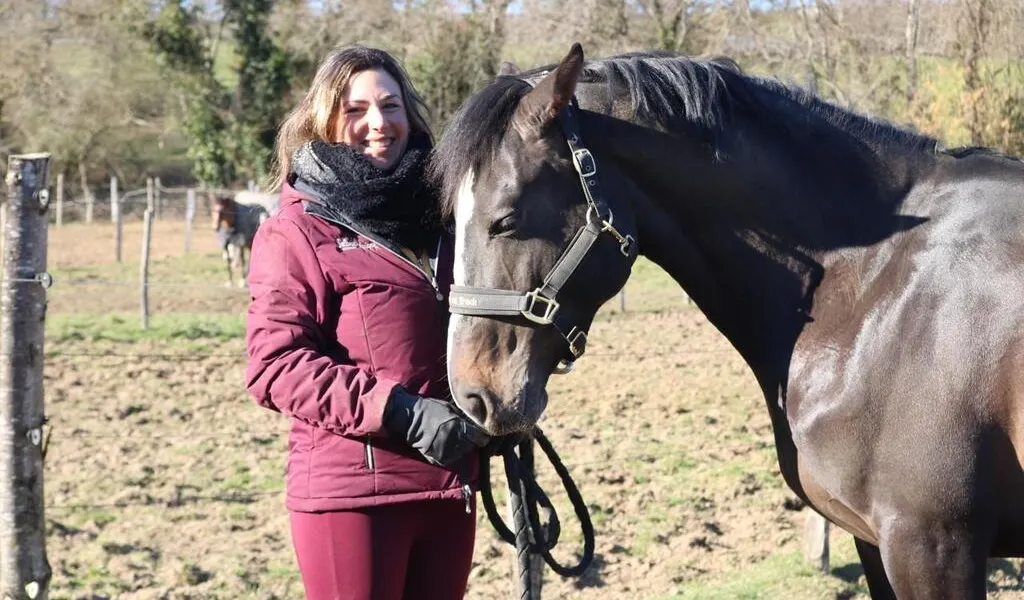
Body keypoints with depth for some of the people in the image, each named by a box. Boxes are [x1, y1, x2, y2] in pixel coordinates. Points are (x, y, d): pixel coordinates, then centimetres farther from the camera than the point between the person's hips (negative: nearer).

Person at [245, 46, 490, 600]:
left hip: (450, 484, 6)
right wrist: (397, 410, -23)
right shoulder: (299, 230, -6)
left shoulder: (438, 214, 11)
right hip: (350, 490, -6)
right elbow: (275, 365, -14)